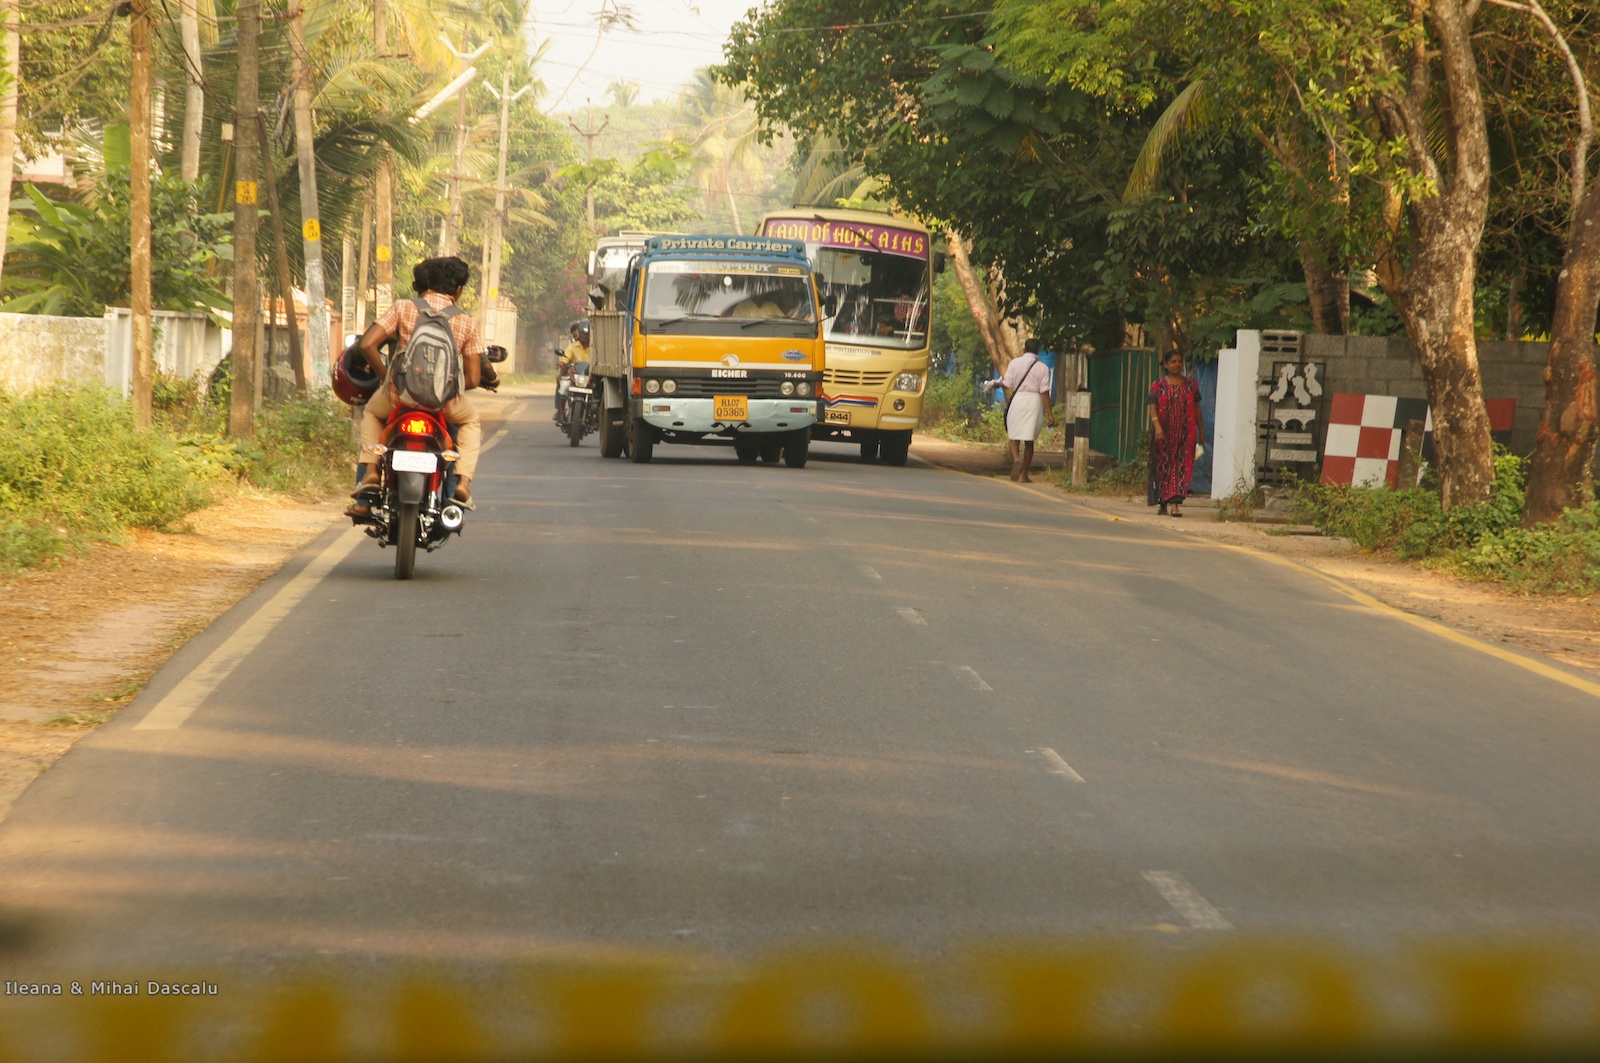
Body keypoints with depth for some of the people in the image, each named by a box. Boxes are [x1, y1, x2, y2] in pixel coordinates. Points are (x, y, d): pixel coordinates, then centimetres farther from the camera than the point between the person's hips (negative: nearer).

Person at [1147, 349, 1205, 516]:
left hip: (1185, 432, 1)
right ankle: (1163, 503, 16)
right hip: (1164, 433, -1)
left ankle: (1175, 502, -15)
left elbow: (1197, 408, 11)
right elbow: (1153, 407, -6)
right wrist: (1157, 427, -20)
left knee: (1182, 465, -9)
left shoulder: (1190, 384, 9)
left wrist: (1201, 430, 9)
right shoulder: (1158, 385, 3)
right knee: (1163, 466, 5)